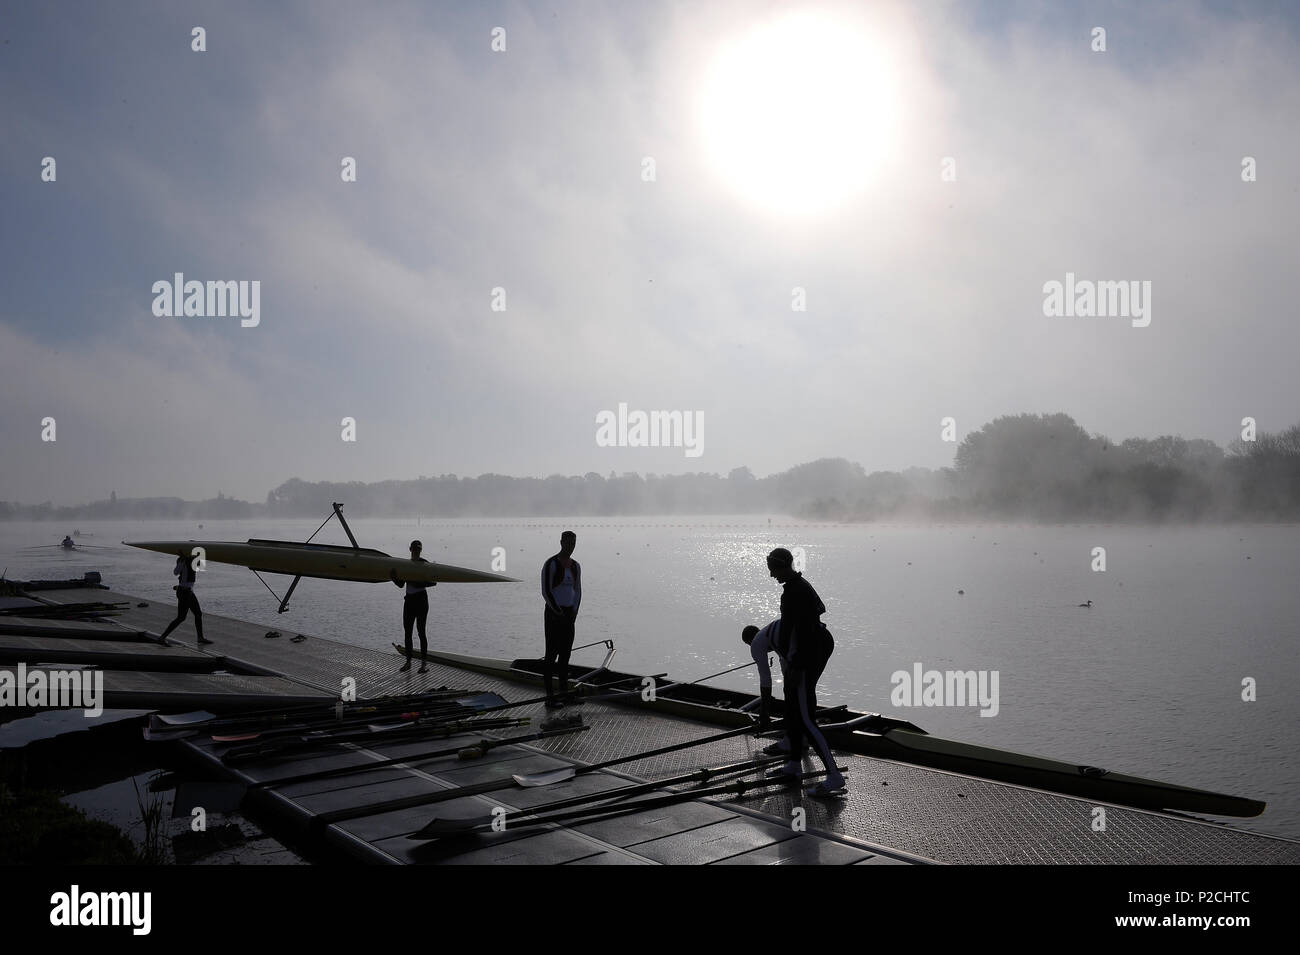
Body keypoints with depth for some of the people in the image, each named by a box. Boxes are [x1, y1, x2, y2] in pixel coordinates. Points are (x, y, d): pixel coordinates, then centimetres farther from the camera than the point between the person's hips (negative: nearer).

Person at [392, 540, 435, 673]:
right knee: (407, 632, 6)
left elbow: (434, 582, -9)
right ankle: (408, 662, 14)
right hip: (409, 600, 5)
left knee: (421, 631, -5)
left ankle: (424, 663, 1)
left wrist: (418, 584, -20)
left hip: (421, 599, -5)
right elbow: (401, 584, 9)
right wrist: (394, 577, -11)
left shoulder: (424, 564, -4)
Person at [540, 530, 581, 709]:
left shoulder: (576, 566, 11)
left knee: (566, 654, 10)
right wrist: (559, 613, -15)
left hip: (569, 614, 7)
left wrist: (574, 612, 2)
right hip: (553, 614, -7)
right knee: (552, 654, -5)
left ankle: (564, 692, 19)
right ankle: (550, 697, -2)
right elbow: (546, 592, -14)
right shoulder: (551, 564, -11)